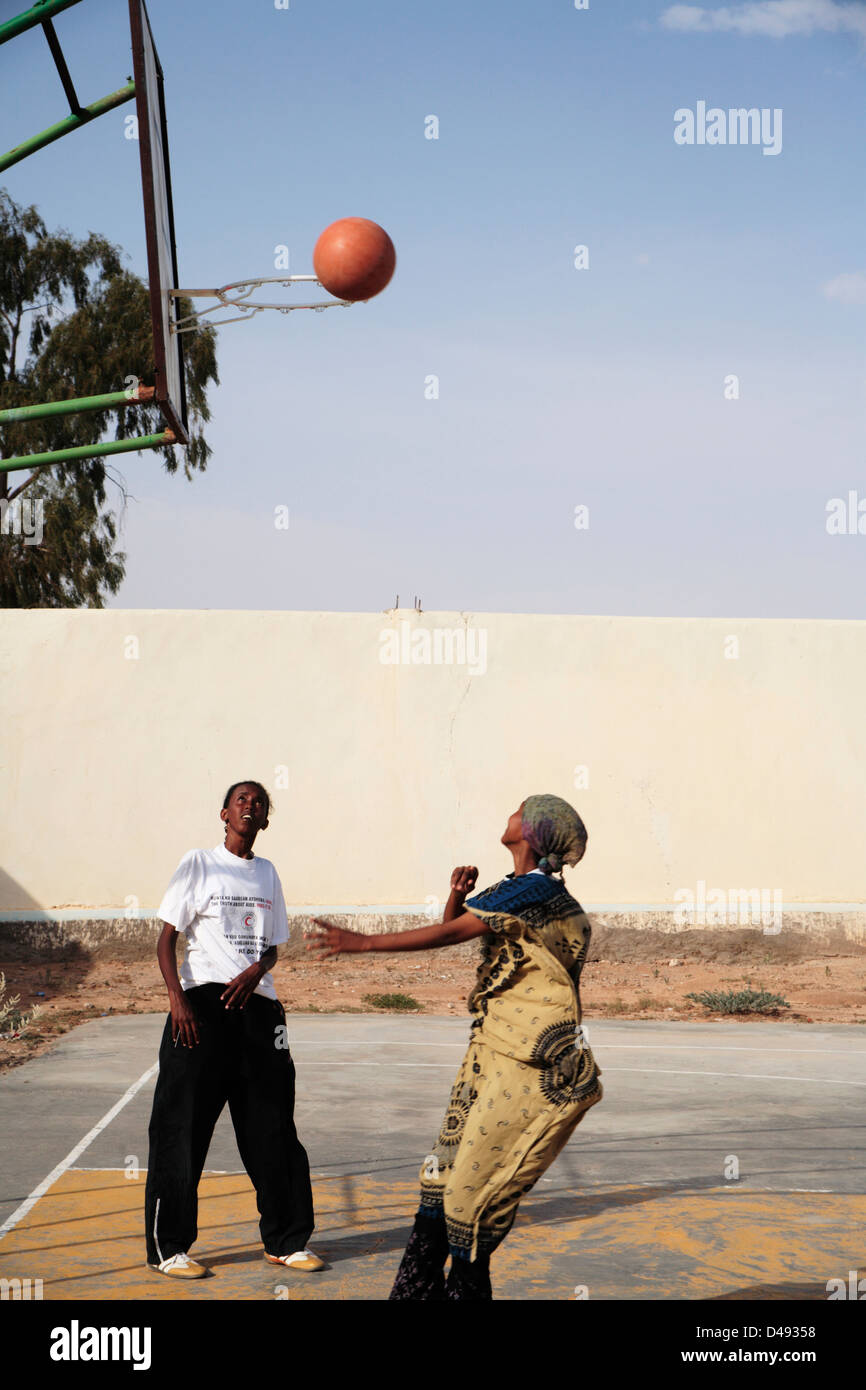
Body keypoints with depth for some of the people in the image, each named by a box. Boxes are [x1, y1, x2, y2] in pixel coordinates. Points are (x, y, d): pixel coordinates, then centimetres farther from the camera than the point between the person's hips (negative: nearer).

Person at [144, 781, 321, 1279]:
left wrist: (255, 971, -5)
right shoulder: (199, 863, 2)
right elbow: (167, 938, -2)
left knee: (273, 1127, 6)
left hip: (256, 1003, 4)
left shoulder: (267, 872, 15)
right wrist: (178, 999, -15)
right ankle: (168, 1248, 7)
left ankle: (287, 1241, 17)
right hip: (202, 1002, -4)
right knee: (183, 1127, -3)